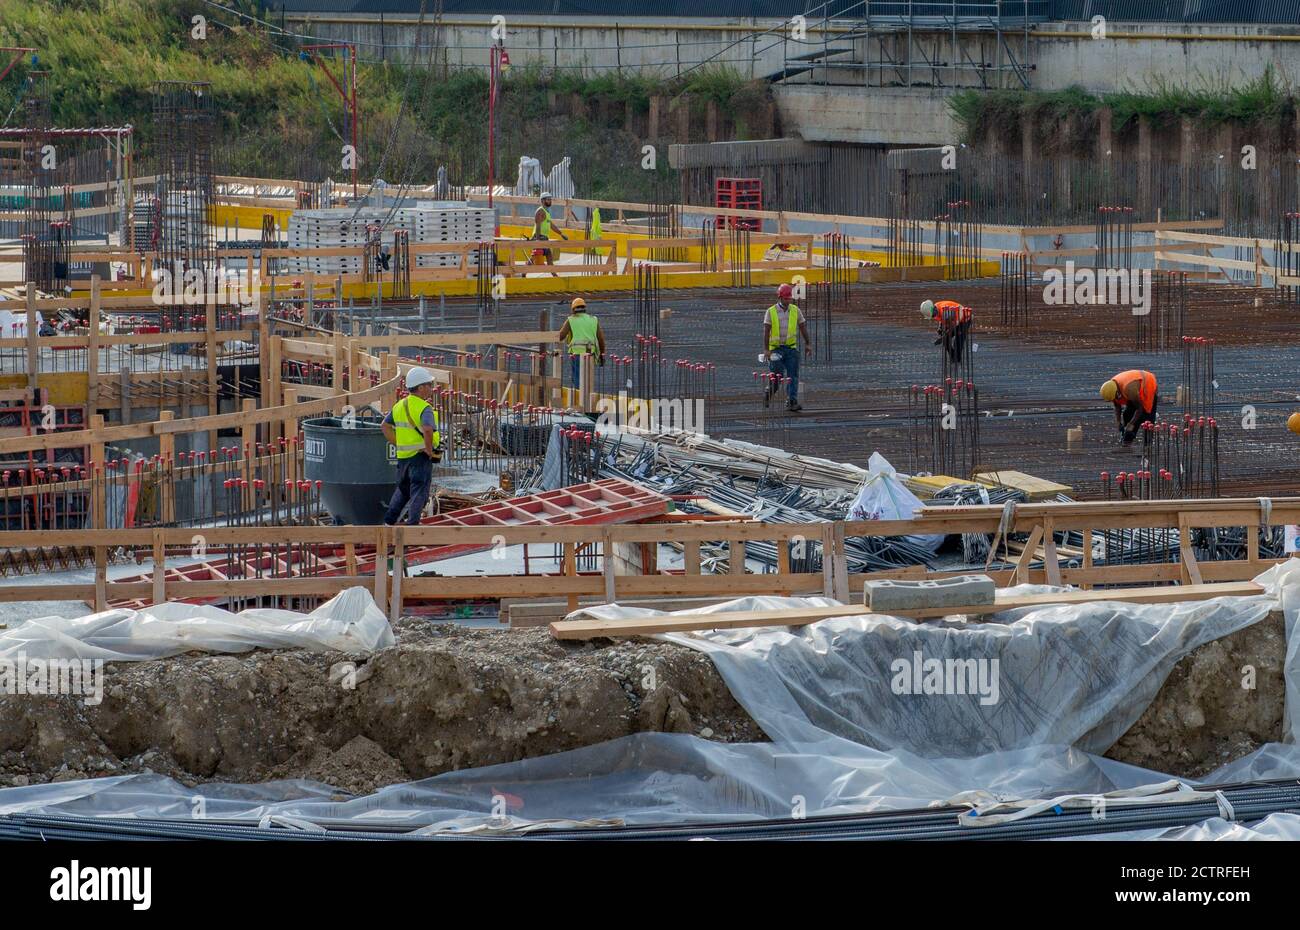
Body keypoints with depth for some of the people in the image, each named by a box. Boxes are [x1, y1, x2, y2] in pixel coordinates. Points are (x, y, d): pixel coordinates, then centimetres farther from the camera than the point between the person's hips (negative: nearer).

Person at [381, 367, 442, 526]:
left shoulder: (399, 406, 9)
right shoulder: (424, 408, -16)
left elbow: (385, 426, 13)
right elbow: (427, 429, -33)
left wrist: (397, 444, 12)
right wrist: (429, 450, -19)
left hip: (403, 457, 7)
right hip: (420, 457, -7)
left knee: (402, 490, 23)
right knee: (419, 493, 0)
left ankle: (389, 521, 23)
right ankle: (412, 525, -3)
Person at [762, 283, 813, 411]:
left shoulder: (795, 310, 5)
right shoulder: (771, 312, -4)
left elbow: (803, 328, 10)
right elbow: (766, 331, -7)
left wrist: (809, 344, 5)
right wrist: (766, 350, -15)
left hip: (791, 348, 2)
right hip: (776, 350, -2)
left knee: (793, 376, -9)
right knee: (776, 376, 0)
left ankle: (791, 402, -11)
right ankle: (768, 394, 29)